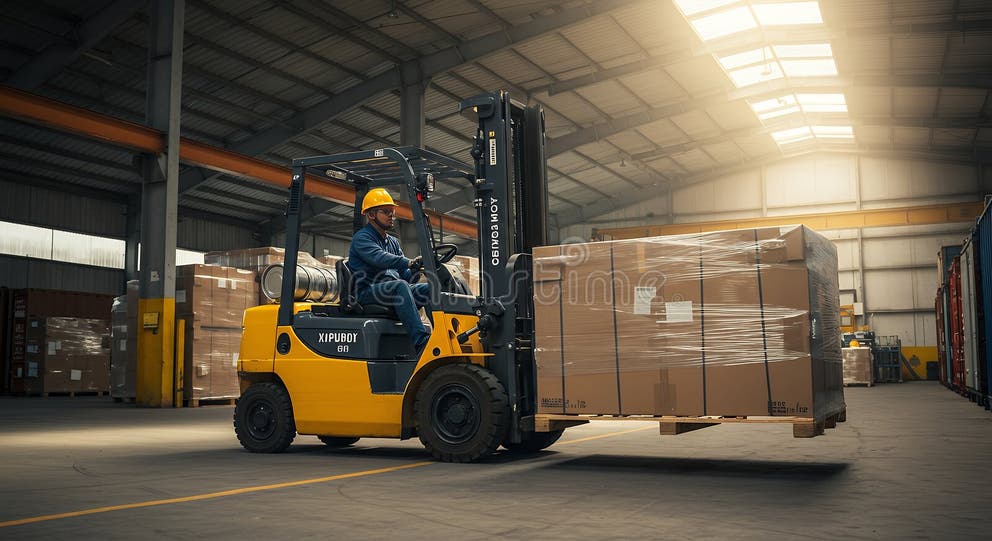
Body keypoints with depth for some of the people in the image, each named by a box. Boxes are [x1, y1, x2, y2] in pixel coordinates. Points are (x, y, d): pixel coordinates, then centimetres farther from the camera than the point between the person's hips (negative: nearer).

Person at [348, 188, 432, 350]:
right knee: (400, 286, -35)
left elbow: (405, 274, 15)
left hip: (393, 293, 8)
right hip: (367, 292, -7)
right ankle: (422, 341, -46)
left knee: (430, 288, -12)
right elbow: (379, 258, -23)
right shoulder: (362, 238, -1)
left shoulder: (393, 242, 25)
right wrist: (409, 262, -36)